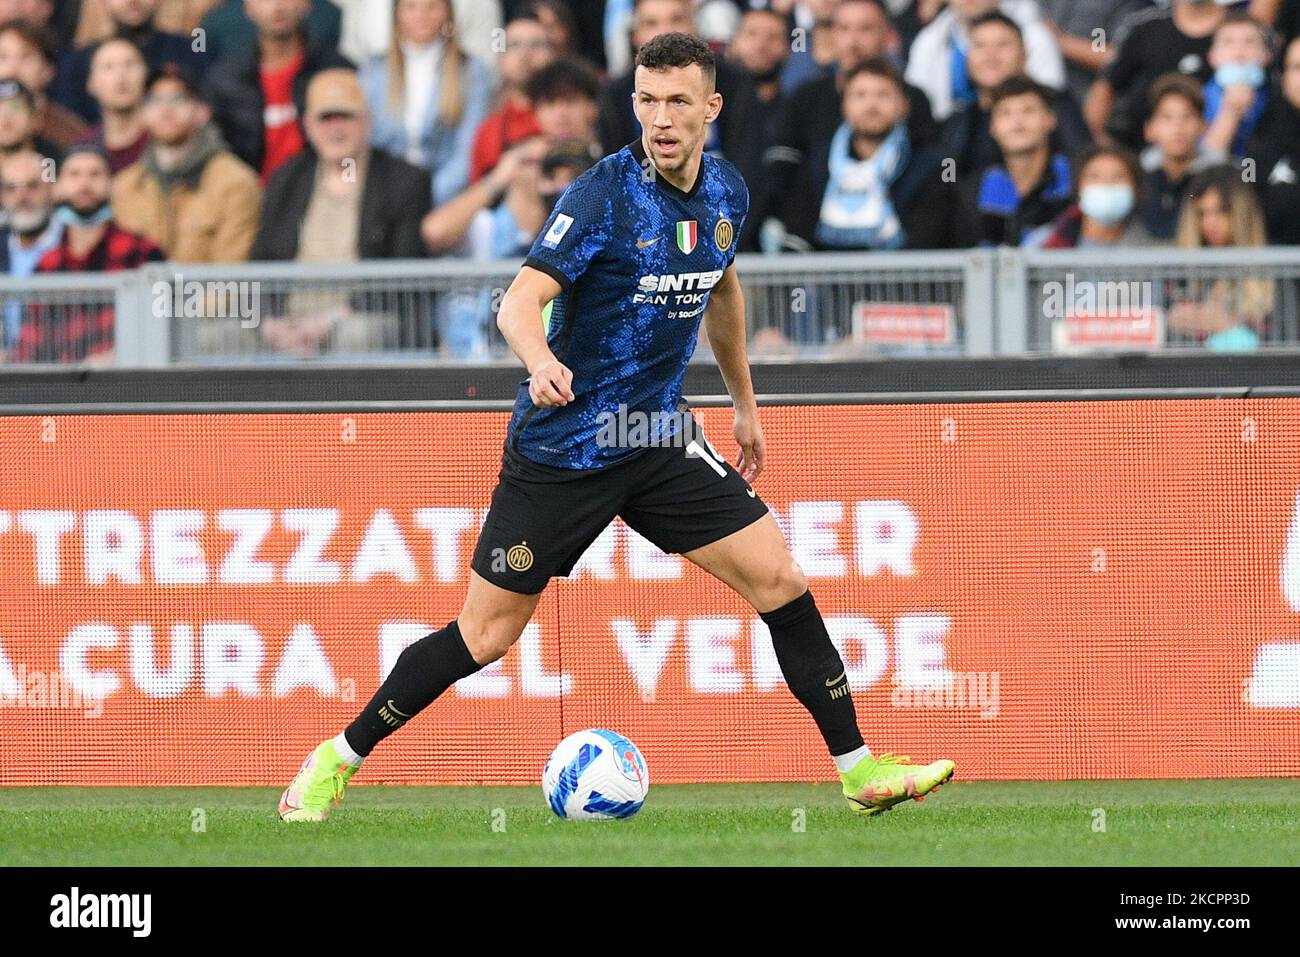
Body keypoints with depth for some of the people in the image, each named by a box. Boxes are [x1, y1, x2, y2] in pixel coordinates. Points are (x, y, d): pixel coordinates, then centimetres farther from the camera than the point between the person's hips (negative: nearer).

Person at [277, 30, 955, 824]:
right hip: (561, 450, -5)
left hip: (659, 444, 5)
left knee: (780, 580, -4)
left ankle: (859, 771, 5)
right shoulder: (605, 193, -18)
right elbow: (522, 301, -27)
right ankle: (340, 758, 15)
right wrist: (543, 362, -48)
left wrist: (745, 402, 28)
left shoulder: (727, 193, 3)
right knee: (485, 636, -1)